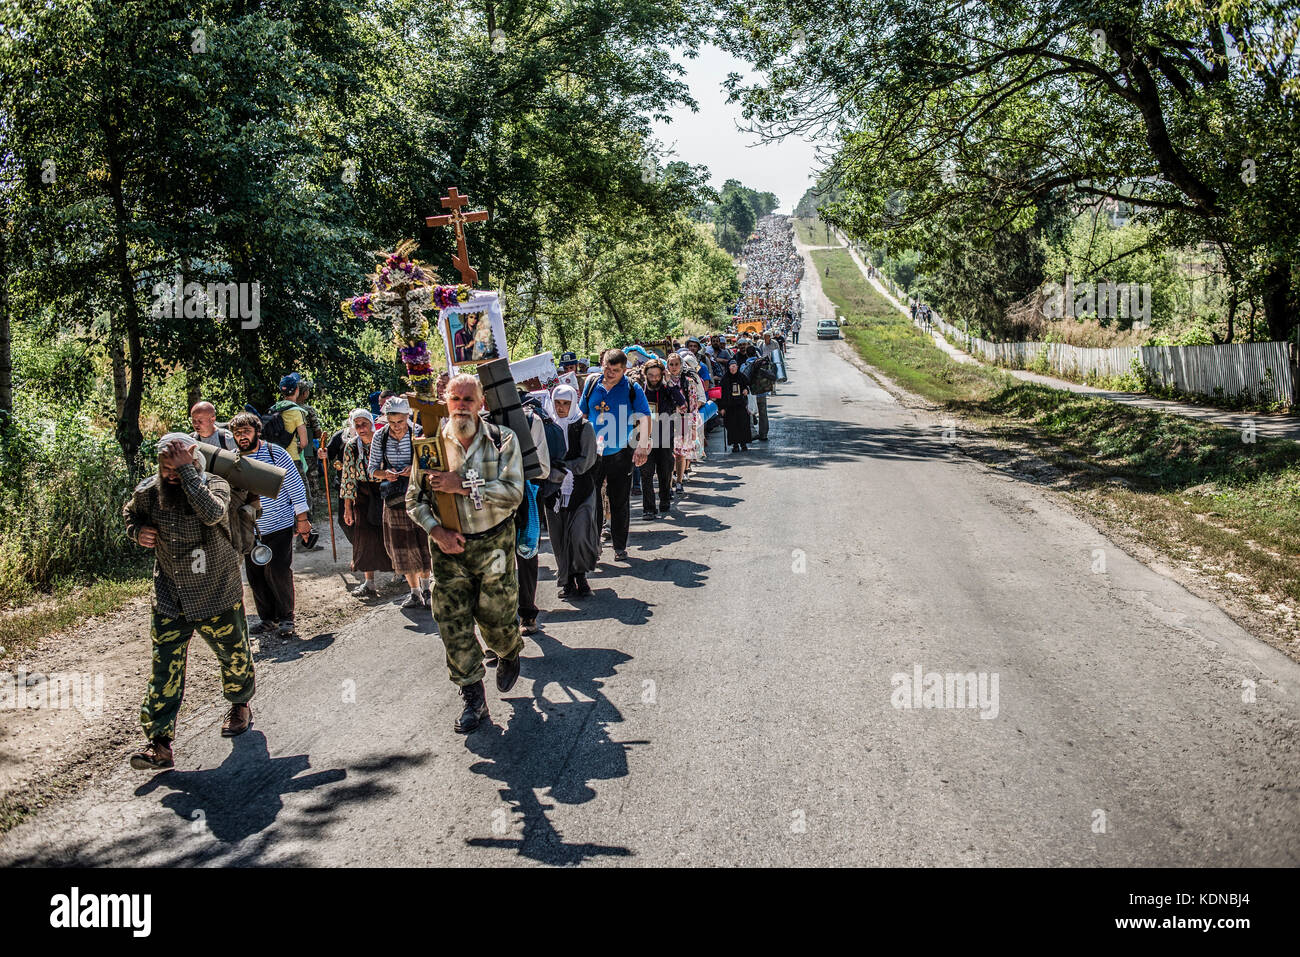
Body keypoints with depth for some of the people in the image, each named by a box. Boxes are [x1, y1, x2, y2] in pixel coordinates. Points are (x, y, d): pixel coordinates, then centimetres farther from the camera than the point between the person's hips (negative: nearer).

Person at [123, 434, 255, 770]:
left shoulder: (214, 485, -17)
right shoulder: (148, 491, -6)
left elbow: (212, 513, -41)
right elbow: (130, 513, 18)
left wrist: (187, 470, -39)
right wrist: (137, 532, -4)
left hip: (217, 596, -2)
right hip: (169, 600, 2)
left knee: (234, 657, 16)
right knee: (164, 670, -5)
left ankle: (240, 706, 44)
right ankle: (159, 744, -3)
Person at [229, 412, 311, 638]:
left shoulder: (275, 453, -8)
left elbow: (296, 486, -4)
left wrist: (302, 519, -4)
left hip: (279, 525, -4)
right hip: (250, 530, 4)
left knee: (279, 572, -9)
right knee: (255, 576, 6)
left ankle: (286, 620, 5)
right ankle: (267, 619, 20)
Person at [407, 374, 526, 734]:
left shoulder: (503, 440, -6)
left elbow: (513, 493, -17)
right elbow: (414, 498, 6)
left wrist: (461, 485, -23)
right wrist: (436, 530, -11)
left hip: (494, 545, -2)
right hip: (448, 546, 2)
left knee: (497, 619, 7)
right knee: (453, 626, -2)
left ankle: (509, 656, 43)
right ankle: (473, 700, 11)